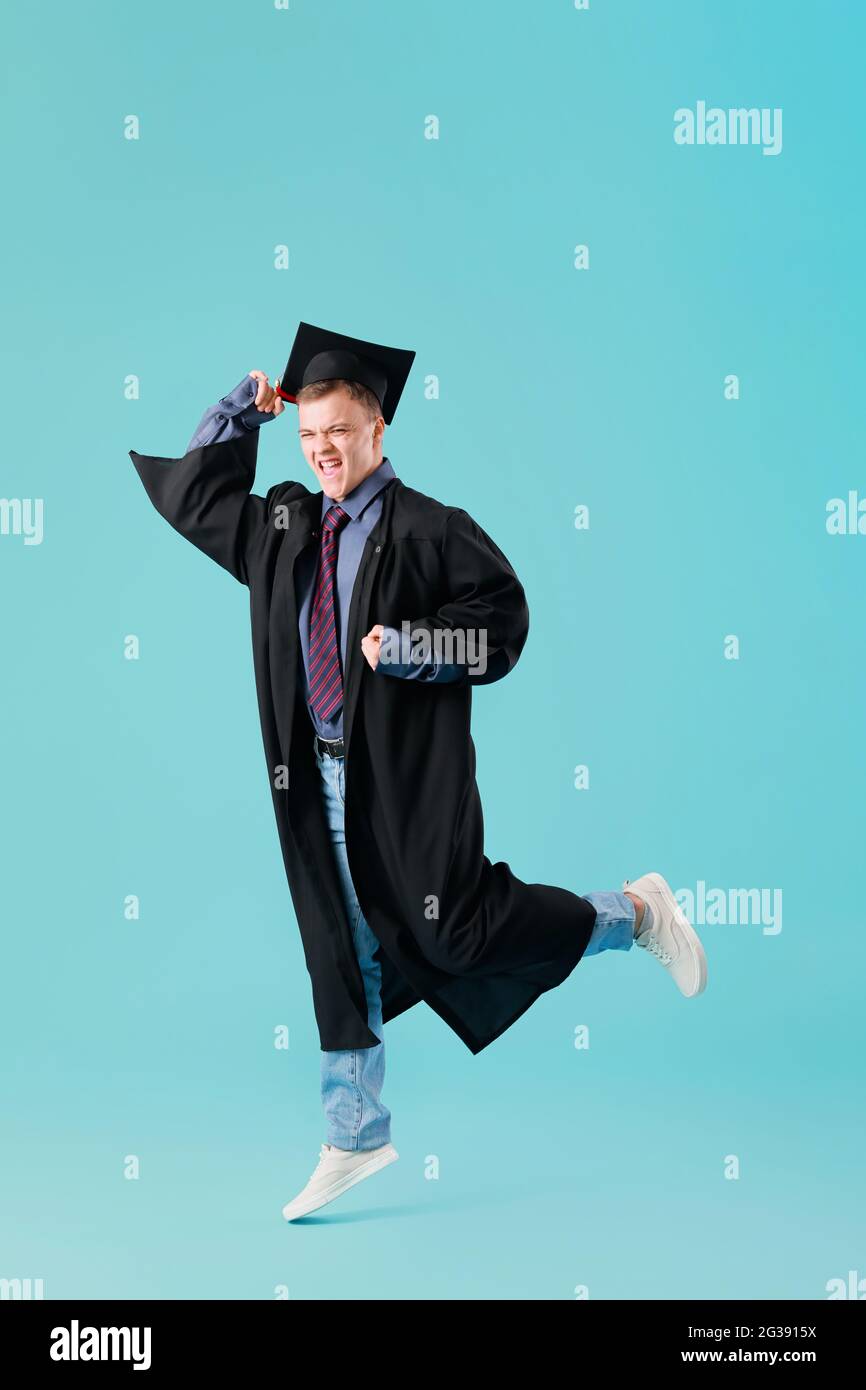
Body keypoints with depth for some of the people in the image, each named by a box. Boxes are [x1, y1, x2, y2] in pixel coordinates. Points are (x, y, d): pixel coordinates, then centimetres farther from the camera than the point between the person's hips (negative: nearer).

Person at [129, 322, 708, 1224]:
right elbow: (188, 493, 20)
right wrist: (237, 415, 10)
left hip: (406, 775, -6)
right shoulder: (282, 527, 10)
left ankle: (634, 916, 18)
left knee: (459, 933, -4)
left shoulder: (427, 529, -8)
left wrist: (408, 647, -19)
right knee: (342, 955, 9)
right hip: (319, 778, 6)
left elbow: (503, 618, -9)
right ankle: (355, 1139, 21)